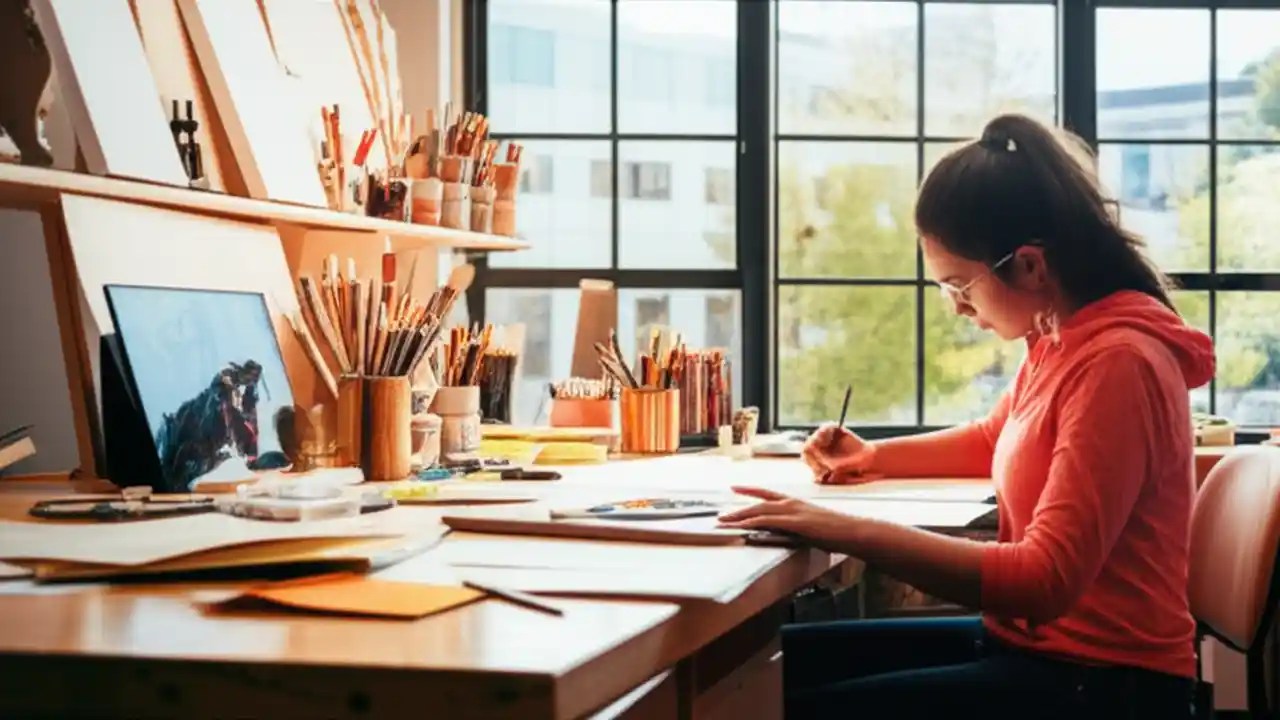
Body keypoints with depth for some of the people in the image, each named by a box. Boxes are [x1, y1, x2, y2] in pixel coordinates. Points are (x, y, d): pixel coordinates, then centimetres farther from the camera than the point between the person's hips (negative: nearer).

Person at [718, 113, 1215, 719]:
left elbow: (1045, 579, -28)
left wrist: (851, 532, -29)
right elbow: (992, 441, 30)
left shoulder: (1115, 362, -22)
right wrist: (874, 456, 14)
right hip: (1030, 642, 10)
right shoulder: (1061, 341, 8)